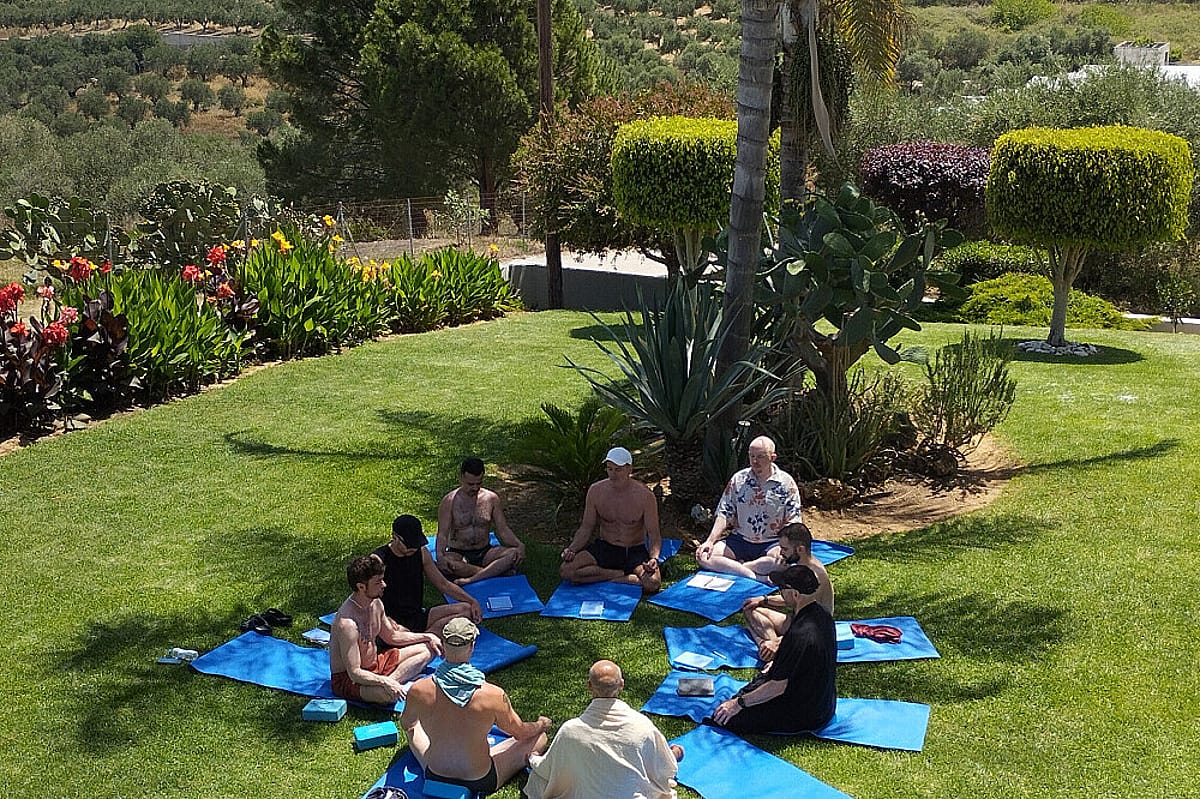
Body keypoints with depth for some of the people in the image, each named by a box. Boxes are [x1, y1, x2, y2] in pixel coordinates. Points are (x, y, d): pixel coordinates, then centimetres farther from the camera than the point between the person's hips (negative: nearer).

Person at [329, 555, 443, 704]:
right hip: (347, 679, -10)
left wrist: (427, 637, 7)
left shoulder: (375, 604, -2)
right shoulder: (347, 623, -30)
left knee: (427, 649, 8)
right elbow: (354, 673, -29)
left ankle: (392, 680, -11)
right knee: (390, 694, -41)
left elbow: (392, 636, 15)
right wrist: (385, 683, -42)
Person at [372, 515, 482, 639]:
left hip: (418, 615, 7)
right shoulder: (379, 560, -12)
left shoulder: (422, 553, 6)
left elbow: (443, 584, 15)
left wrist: (472, 601, 3)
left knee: (467, 609, -13)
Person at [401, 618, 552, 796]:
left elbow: (406, 724, 2)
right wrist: (542, 724, 16)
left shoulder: (419, 691, -23)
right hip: (481, 782, -1)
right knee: (539, 737, 20)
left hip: (435, 778, 2)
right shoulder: (493, 695, -28)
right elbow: (520, 732, -8)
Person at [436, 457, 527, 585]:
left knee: (515, 554, -25)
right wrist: (440, 555, -32)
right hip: (458, 554, -3)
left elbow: (503, 530, 3)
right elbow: (442, 534, -11)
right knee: (443, 564, -38)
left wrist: (519, 545, -17)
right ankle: (495, 571, -28)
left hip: (484, 553, 3)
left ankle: (471, 579, -35)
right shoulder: (449, 501, -6)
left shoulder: (491, 498, 4)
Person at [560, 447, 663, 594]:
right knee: (565, 570, -25)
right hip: (605, 549, 3)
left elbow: (654, 534, -9)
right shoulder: (596, 491, -5)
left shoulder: (645, 496, -12)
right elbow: (586, 527, 3)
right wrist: (572, 549, -16)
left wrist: (654, 558, -30)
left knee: (653, 583, -34)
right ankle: (620, 574, -14)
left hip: (635, 552, -2)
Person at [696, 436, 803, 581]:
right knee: (703, 556, -22)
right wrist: (710, 541, -11)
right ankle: (756, 576, -30)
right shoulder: (738, 479, 5)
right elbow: (724, 514, 4)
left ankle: (731, 567, -23)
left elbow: (792, 522, -4)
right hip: (739, 540, 3)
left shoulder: (786, 483, -1)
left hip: (772, 542, -2)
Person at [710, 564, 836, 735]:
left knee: (724, 718, -10)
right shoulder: (822, 614, -4)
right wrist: (778, 665, 25)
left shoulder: (798, 634, -32)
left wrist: (739, 703, -15)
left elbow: (778, 686, -25)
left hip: (806, 717, -9)